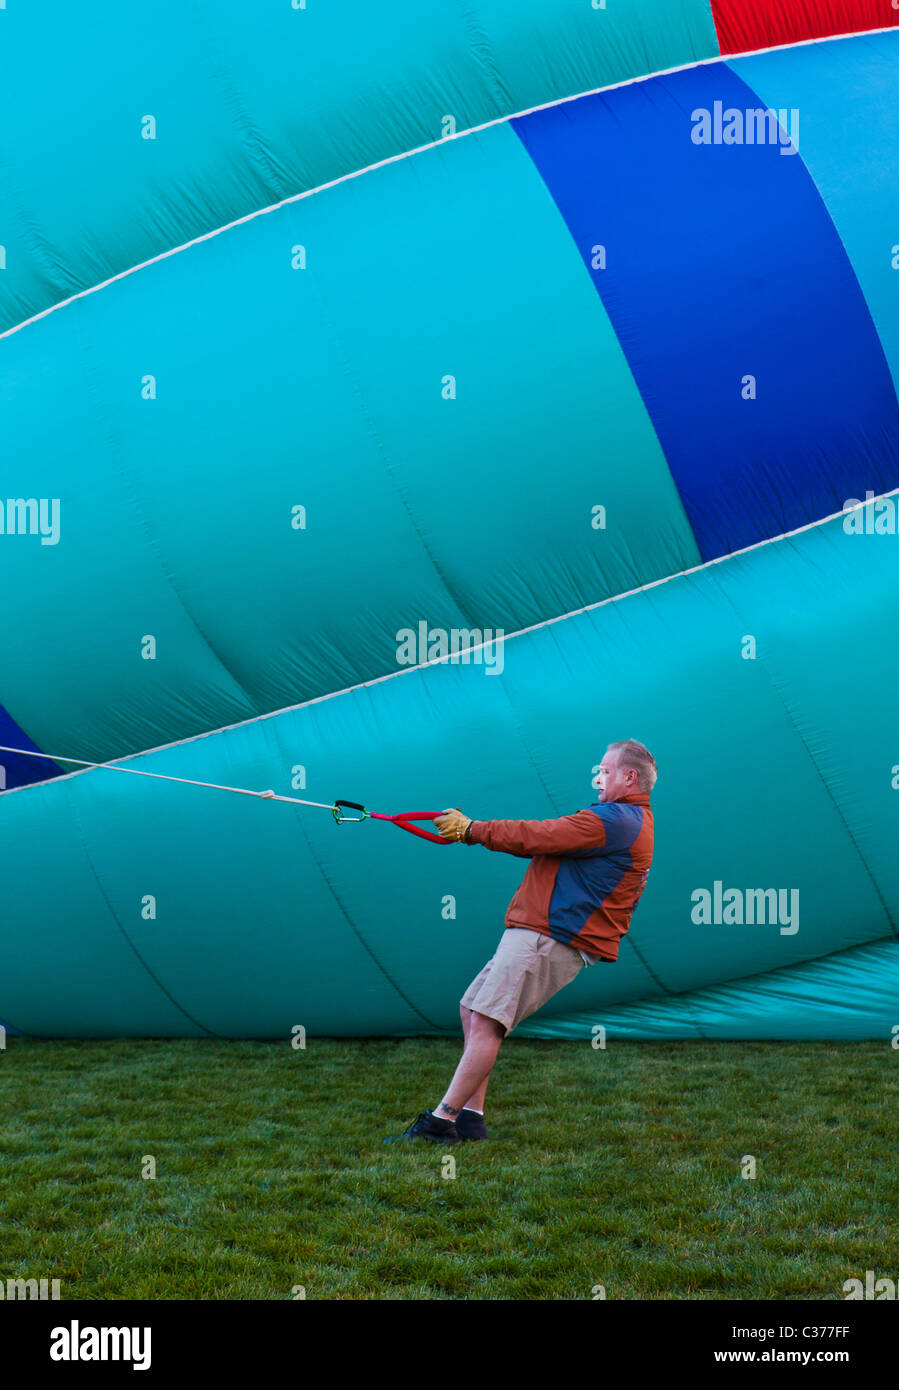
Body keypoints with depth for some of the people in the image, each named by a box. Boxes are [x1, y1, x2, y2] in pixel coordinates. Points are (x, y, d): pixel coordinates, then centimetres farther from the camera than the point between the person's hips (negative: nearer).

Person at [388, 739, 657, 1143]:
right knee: (472, 1010, 12)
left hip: (548, 939, -11)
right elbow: (550, 842, 19)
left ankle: (441, 1121, -13)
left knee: (485, 1022, -14)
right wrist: (473, 830, 10)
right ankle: (470, 1117, 13)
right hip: (539, 935, 11)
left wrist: (472, 830, -3)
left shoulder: (618, 820, -11)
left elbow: (540, 836, -14)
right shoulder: (628, 821, 23)